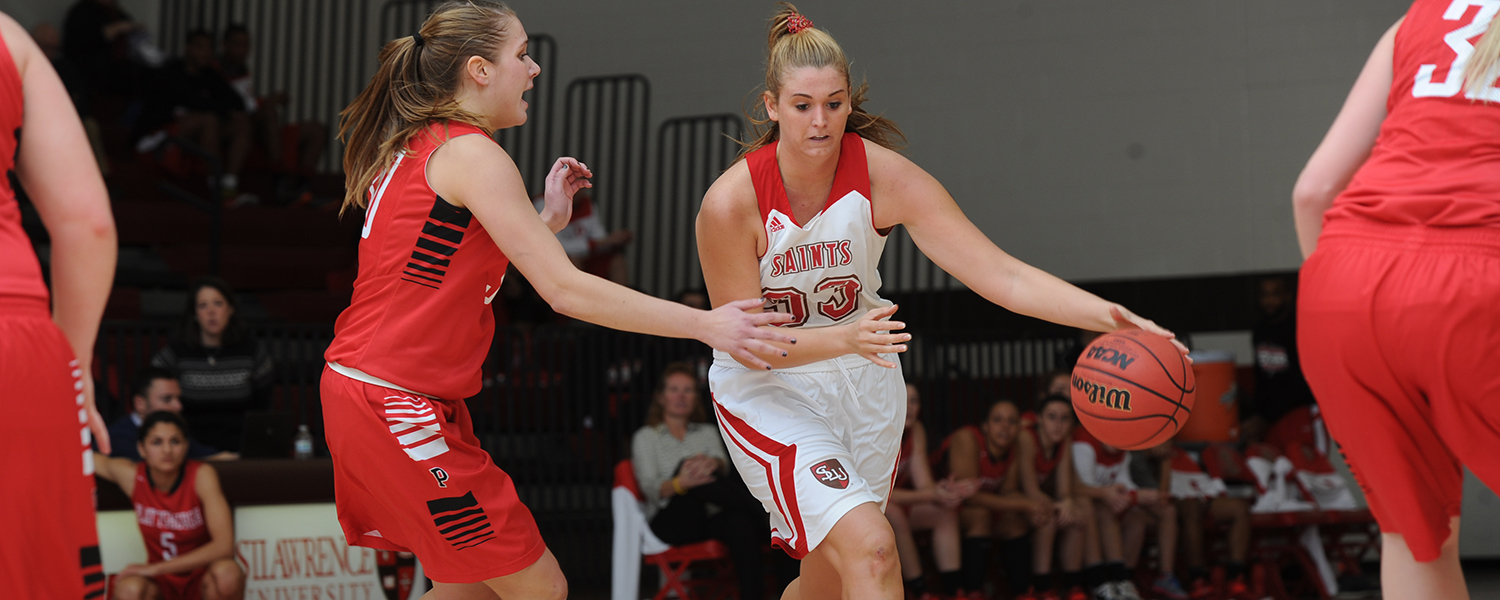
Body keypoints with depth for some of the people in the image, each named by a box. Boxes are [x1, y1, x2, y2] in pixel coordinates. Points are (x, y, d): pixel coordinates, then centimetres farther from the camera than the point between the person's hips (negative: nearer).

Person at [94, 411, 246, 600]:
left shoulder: (201, 475, -18)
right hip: (162, 583, 2)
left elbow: (224, 546, -28)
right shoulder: (131, 475, -10)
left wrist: (155, 568, -27)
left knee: (227, 572, -37)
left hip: (202, 576, -2)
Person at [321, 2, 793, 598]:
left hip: (357, 387, 10)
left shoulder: (414, 146, 14)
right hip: (397, 408, -10)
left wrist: (549, 219, 17)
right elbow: (565, 290, -18)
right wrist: (705, 325, -16)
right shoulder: (470, 153, -14)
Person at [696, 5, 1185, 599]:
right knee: (870, 549, -25)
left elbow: (1003, 276, -22)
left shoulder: (884, 175, -18)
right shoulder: (729, 203, -24)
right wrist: (845, 338, -35)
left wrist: (1110, 316, -37)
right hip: (767, 395, -4)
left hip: (864, 385, 4)